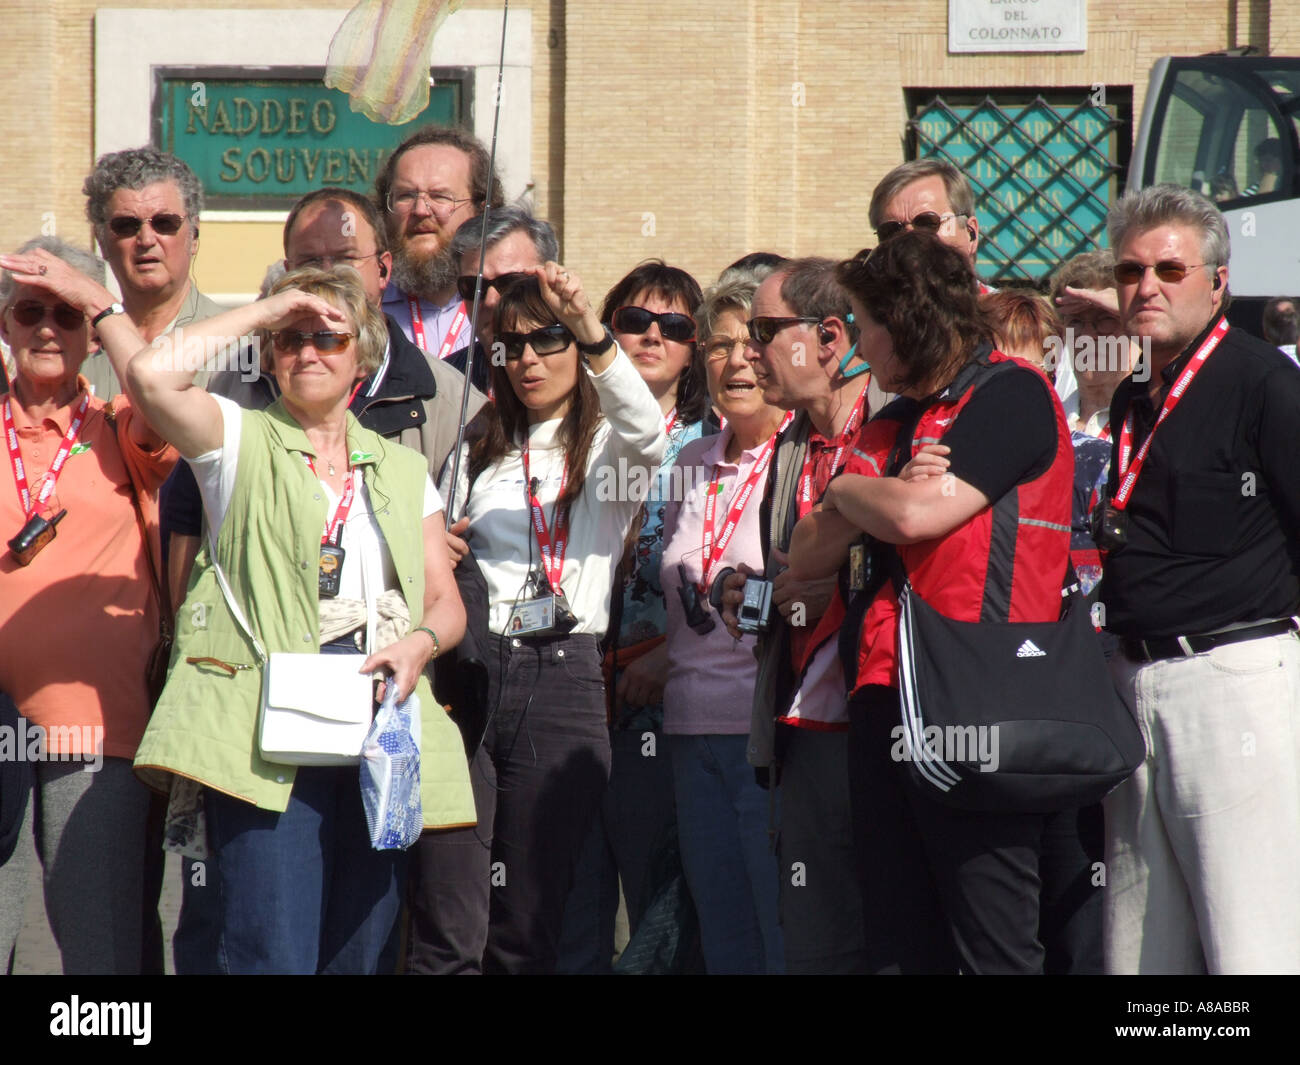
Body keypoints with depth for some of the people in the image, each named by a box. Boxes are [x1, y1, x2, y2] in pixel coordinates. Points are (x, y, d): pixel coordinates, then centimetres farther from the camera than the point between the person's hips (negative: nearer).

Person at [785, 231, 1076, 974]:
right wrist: (868, 503, -2)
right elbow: (807, 559, 18)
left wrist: (845, 492, 6)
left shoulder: (1011, 395, -4)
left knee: (994, 946, -8)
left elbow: (919, 514, -15)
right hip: (886, 703, 9)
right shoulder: (892, 424, 21)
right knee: (899, 945, 8)